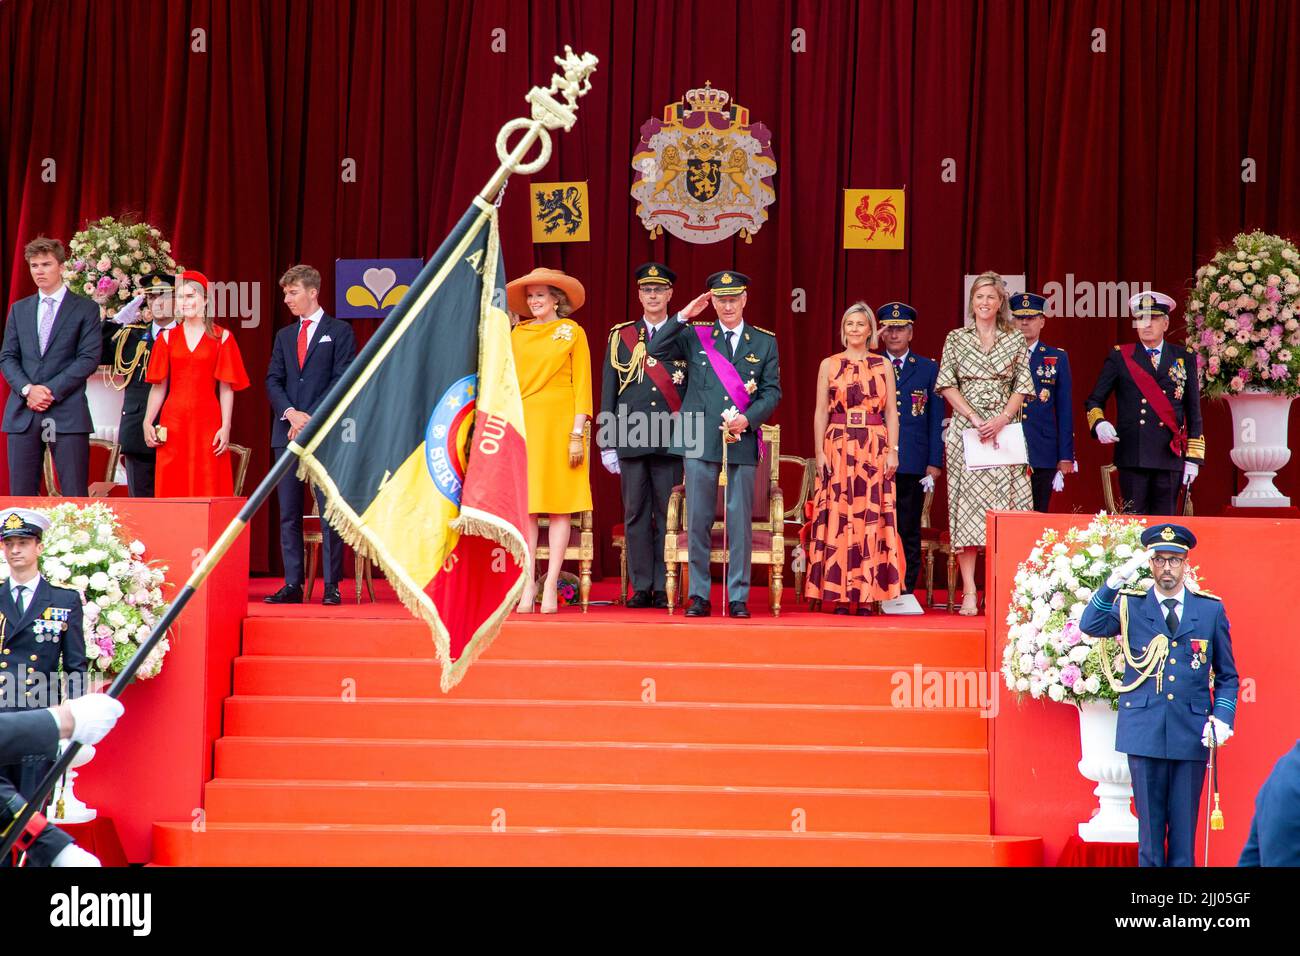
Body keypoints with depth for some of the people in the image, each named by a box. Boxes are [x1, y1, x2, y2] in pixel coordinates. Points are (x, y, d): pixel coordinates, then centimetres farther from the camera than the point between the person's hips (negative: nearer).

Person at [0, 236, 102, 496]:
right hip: (23, 413, 4)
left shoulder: (86, 309, 5)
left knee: (75, 498, -6)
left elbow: (89, 358, -4)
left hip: (67, 413, -4)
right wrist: (27, 389, -8)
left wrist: (52, 391, -12)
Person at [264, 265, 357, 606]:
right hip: (287, 433, 5)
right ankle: (293, 584, 6)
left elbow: (341, 381, -4)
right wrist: (291, 413, -9)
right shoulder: (284, 336, 19)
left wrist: (312, 420, -11)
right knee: (288, 513, 4)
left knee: (329, 511, -6)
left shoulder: (340, 332, 4)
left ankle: (331, 585, -5)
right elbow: (273, 381, 10)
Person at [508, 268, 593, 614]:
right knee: (526, 506, -1)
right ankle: (528, 583, 0)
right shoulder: (518, 334, 11)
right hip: (524, 425, 2)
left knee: (560, 506, -2)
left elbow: (582, 386, 1)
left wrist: (577, 434, -6)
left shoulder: (572, 333, 4)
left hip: (559, 424, -2)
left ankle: (551, 585, 0)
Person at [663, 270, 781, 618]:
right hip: (701, 441, 0)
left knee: (740, 521, 0)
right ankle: (699, 596, 7)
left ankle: (738, 598, 6)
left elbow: (772, 391, 7)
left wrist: (749, 418, -10)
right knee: (698, 521, 0)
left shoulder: (765, 342, 11)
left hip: (743, 441, 0)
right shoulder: (694, 336, 11)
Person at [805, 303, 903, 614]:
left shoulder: (883, 365, 9)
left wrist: (892, 450, -3)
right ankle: (838, 593, -1)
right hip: (838, 446, 0)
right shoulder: (829, 365, 8)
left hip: (874, 448, 0)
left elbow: (892, 411, 6)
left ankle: (867, 594, 0)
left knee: (871, 517, -2)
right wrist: (820, 452, -3)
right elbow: (821, 412, 5)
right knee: (838, 516, -4)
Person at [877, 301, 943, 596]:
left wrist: (934, 465, -1)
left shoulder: (928, 369, 9)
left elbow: (936, 421, 7)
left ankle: (906, 592, 6)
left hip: (913, 465, 0)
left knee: (909, 534, 2)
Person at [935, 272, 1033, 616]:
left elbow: (1022, 387, 5)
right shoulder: (956, 339, 7)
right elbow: (947, 384, 1)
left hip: (1004, 430, 1)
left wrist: (1001, 419, -10)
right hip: (965, 429, -1)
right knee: (966, 506, -4)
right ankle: (969, 591, -4)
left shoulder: (1016, 341, 9)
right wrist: (974, 418, -10)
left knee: (1005, 507, -5)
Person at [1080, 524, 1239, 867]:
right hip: (1145, 734, 0)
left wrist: (1222, 717, -2)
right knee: (1150, 827, 3)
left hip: (1191, 735, 1)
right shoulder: (1130, 606, 6)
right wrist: (1116, 581, -21)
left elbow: (1227, 675, 13)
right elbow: (1090, 625, -13)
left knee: (1184, 830, 3)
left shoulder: (1211, 610, 9)